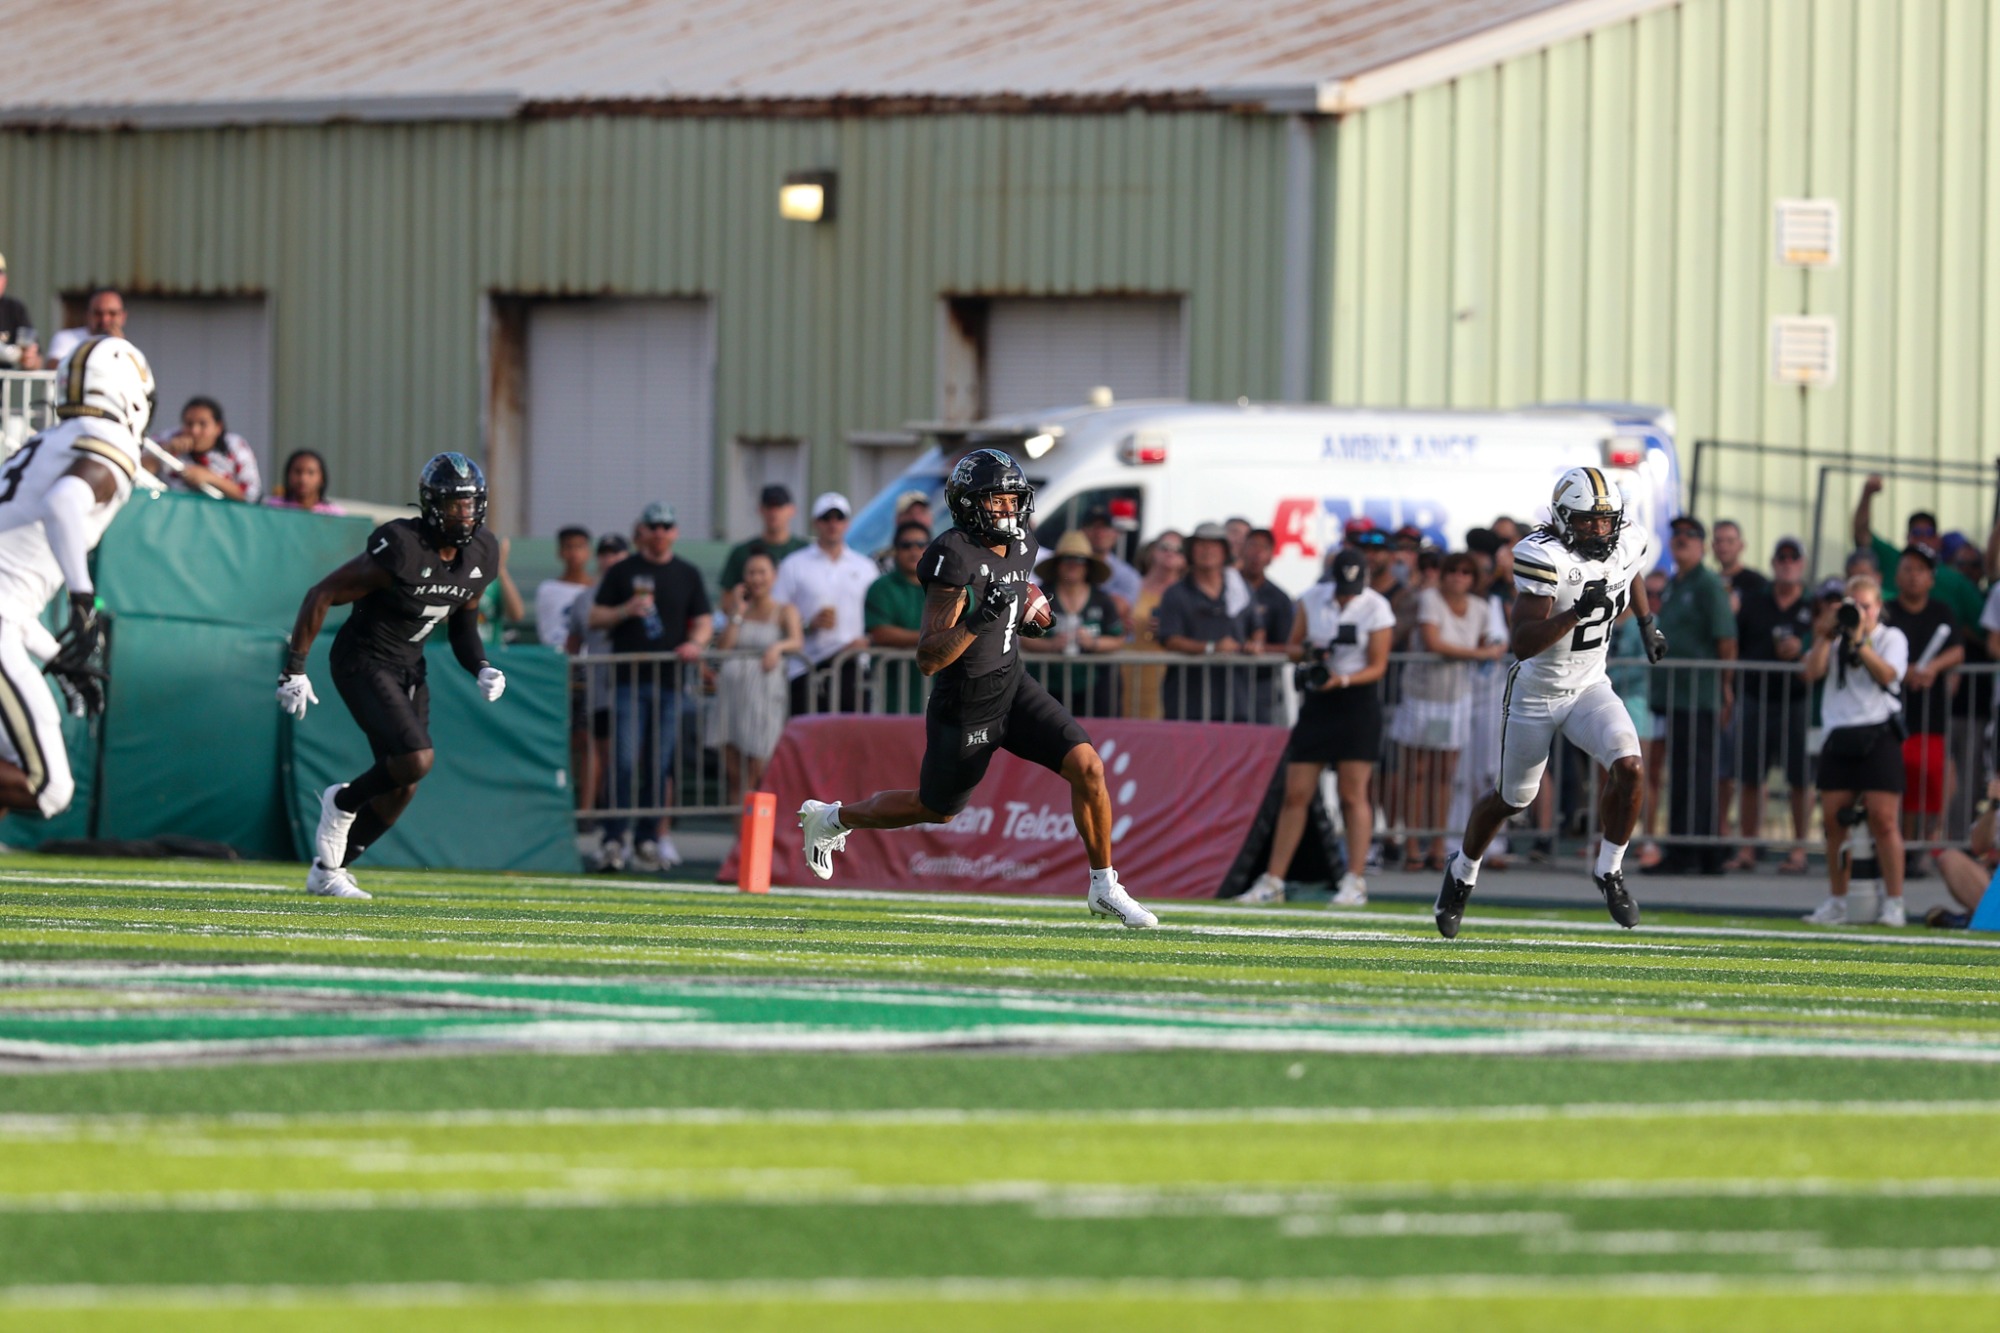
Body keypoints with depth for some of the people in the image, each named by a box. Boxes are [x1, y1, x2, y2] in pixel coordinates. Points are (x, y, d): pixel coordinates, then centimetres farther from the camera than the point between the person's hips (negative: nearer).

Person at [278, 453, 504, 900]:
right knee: (416, 759, -23)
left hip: (408, 668, 8)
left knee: (403, 786, 6)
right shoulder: (401, 550, -26)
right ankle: (343, 803, 7)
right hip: (363, 662, -8)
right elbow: (321, 596, -20)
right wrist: (294, 669, -20)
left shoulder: (481, 553, -3)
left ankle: (327, 871, 23)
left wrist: (481, 668, -3)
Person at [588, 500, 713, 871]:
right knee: (625, 761, -11)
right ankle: (614, 838, -11)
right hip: (628, 680, -2)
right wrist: (626, 611, -12)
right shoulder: (622, 572, 8)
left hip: (670, 682, 2)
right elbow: (595, 618, 7)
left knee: (660, 765, 3)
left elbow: (704, 621, 15)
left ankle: (648, 840, 9)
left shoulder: (687, 575, 13)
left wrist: (695, 643, -7)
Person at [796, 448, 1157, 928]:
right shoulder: (956, 557, -24)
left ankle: (1104, 888, 3)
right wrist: (979, 621, -38)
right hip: (965, 707, -6)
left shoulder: (1020, 545, 0)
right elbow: (928, 659, -25)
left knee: (1087, 767, -11)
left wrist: (1027, 616, 4)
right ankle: (830, 818, 41)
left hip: (1013, 688, 6)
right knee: (934, 810, 15)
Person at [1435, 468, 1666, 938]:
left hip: (1590, 689, 4)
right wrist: (1577, 612, -42)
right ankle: (1462, 872, 40)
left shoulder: (1627, 545, -8)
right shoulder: (1546, 558, -27)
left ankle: (1609, 870, -1)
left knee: (1628, 768, -21)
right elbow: (1522, 644, -33)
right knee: (1512, 799, 12)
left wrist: (1648, 624, 18)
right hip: (1536, 695, -4)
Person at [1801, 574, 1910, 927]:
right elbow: (1812, 671, -1)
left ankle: (1893, 902, -5)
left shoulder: (1891, 637, 5)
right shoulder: (1834, 640, 14)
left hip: (1878, 735, -4)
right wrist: (1827, 634, -6)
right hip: (1839, 735, 4)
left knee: (1882, 818, -10)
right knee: (1833, 818, 3)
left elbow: (1887, 674, -11)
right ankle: (1836, 901, 14)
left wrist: (1859, 640, -15)